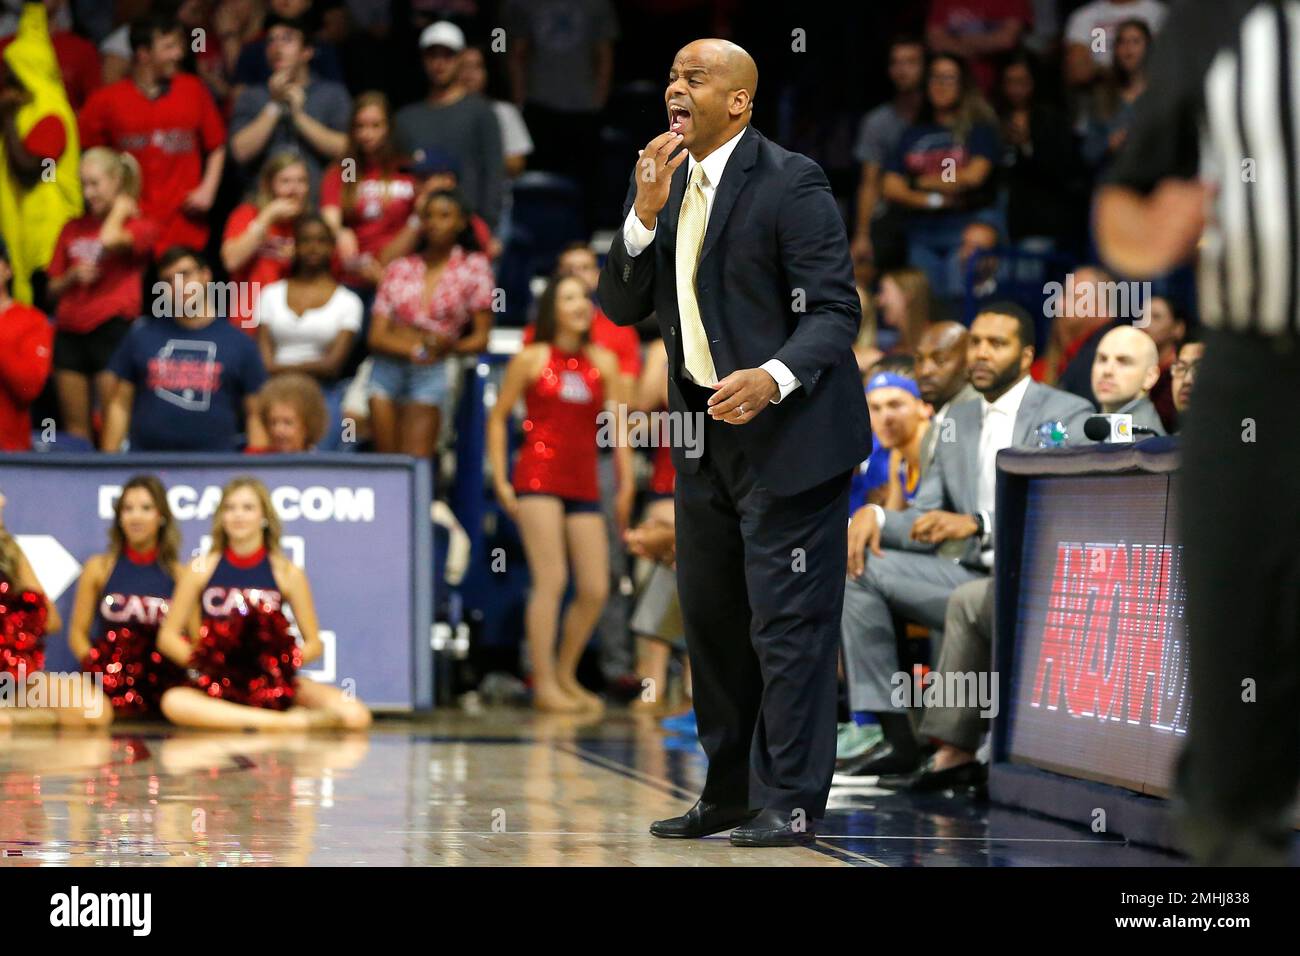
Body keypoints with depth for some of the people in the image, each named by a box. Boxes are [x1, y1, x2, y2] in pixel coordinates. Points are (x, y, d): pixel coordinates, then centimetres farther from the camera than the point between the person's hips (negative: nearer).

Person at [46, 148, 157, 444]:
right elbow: (53, 288, 20)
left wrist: (120, 209, -2)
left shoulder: (141, 225, 4)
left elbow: (109, 241, -20)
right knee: (75, 426, 4)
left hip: (112, 328, -5)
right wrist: (73, 275, -1)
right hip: (70, 330, 5)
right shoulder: (73, 228, 17)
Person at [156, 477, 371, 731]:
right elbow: (168, 636, 4)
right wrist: (200, 660, -13)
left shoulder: (287, 573, 2)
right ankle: (290, 722, -31)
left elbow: (314, 644, 5)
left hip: (274, 682, 0)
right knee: (173, 702, -37)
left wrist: (281, 661, -14)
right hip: (219, 686, 0)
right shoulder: (201, 569, 3)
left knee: (355, 716, -24)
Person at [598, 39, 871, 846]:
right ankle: (730, 793, 24)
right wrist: (645, 213, -11)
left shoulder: (790, 183, -13)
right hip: (706, 429, 8)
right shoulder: (664, 183, 9)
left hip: (786, 428, -8)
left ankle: (791, 802, 1)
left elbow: (835, 310, -15)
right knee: (710, 614, 13)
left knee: (786, 618, -6)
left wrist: (773, 378, -32)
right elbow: (621, 306, 5)